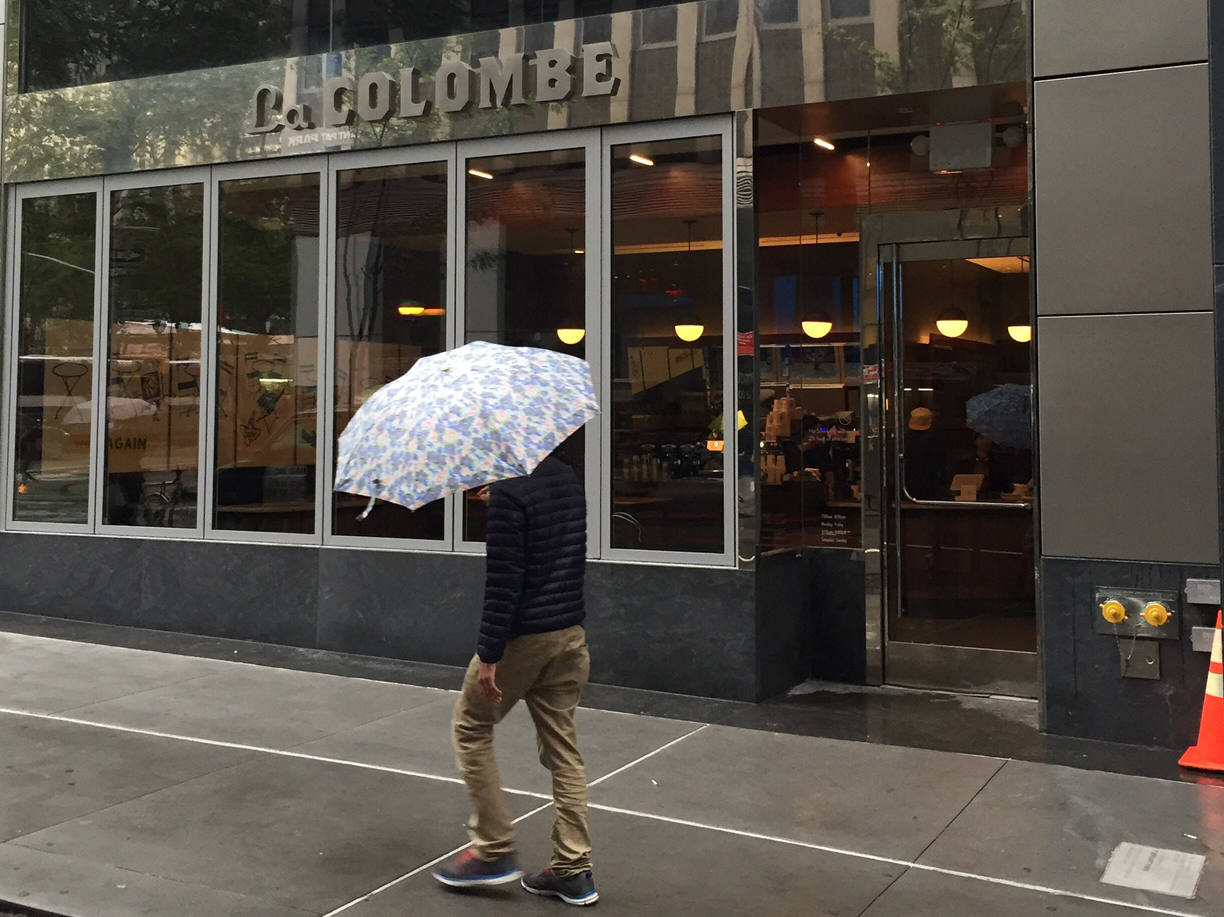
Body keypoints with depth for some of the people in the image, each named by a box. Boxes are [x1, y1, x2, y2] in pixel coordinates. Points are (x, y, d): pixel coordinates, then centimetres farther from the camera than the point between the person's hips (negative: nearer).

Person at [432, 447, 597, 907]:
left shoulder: (508, 489, -17)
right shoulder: (570, 480, 8)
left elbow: (503, 579, -20)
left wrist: (488, 655, -18)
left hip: (522, 638, -7)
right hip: (570, 633, 7)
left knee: (470, 730, 13)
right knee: (562, 748, 11)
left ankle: (494, 851, 15)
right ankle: (573, 869, 15)